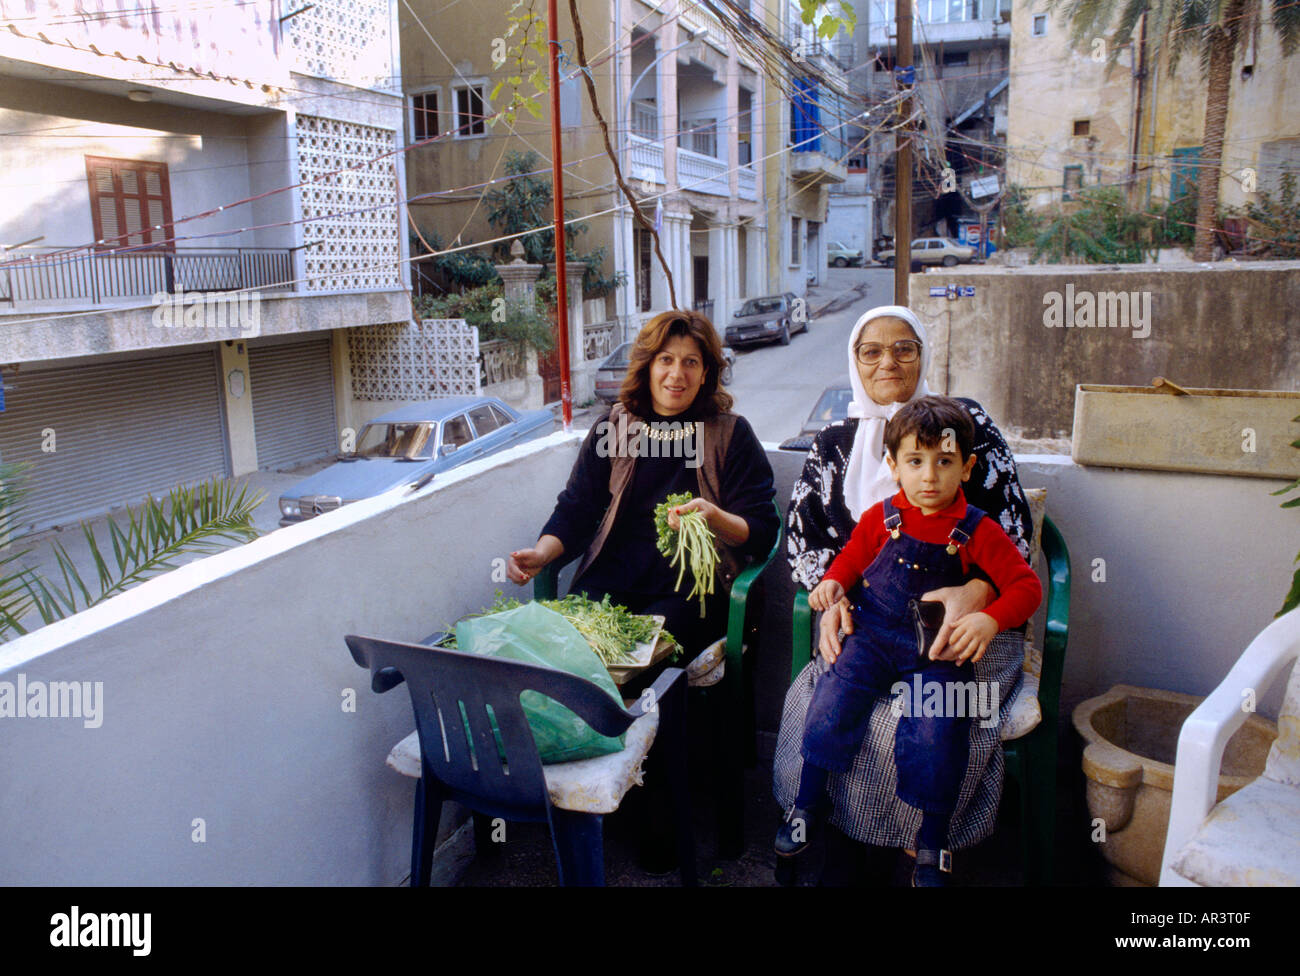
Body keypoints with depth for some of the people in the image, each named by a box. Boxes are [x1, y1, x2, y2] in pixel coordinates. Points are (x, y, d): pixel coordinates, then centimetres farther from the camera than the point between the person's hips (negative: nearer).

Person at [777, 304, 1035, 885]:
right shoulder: (833, 444, 17)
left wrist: (974, 592, -18)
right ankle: (847, 856, -6)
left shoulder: (966, 423, 9)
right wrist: (832, 597, -10)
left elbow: (1013, 529, 2)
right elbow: (801, 540, 11)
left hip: (960, 618, -2)